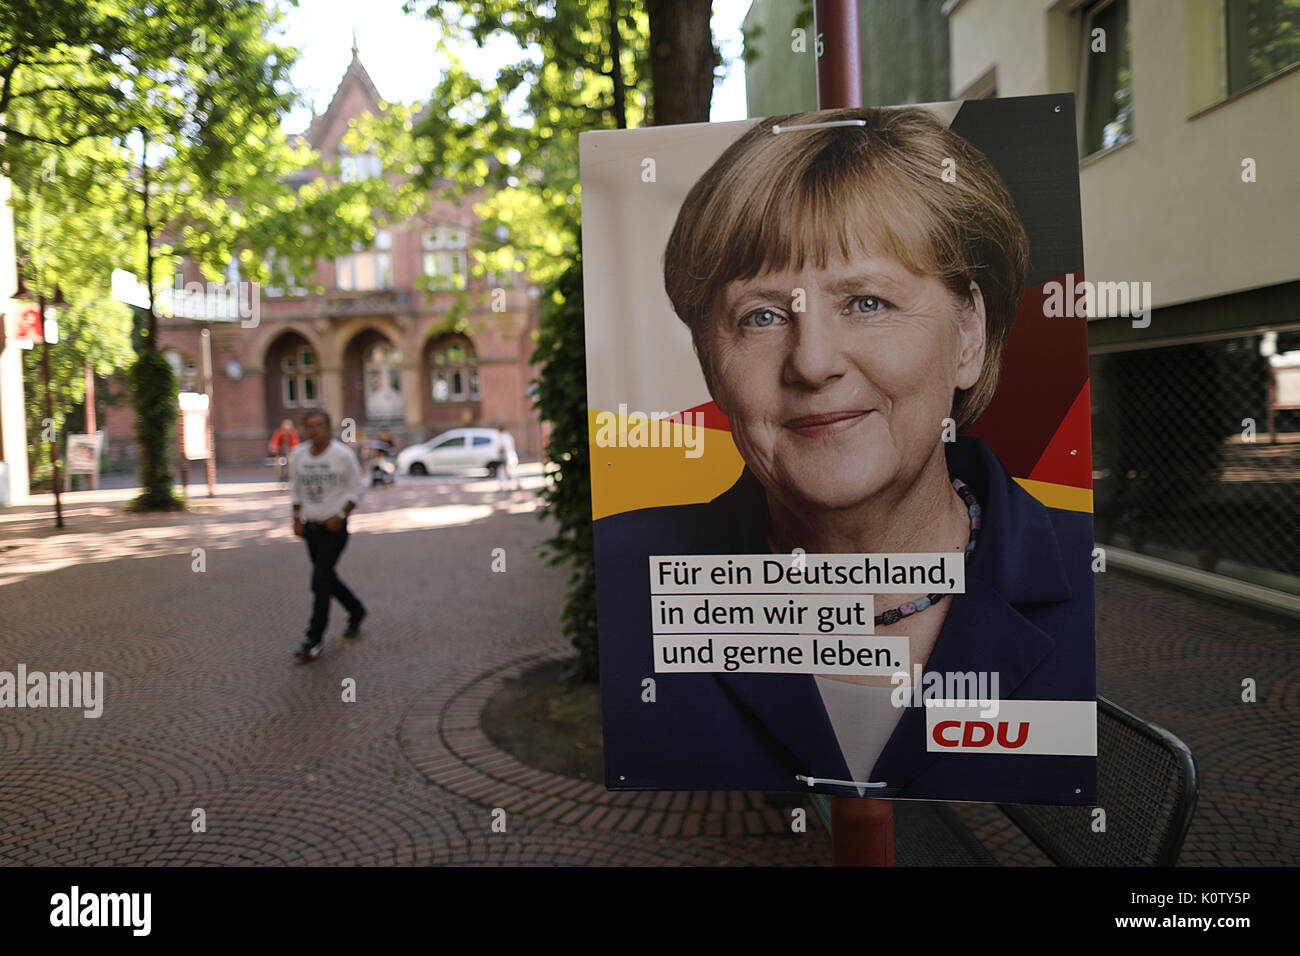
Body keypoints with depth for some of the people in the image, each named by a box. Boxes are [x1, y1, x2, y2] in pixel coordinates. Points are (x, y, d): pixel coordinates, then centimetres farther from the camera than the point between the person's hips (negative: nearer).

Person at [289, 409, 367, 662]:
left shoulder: (343, 455, -9)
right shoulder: (300, 455, 5)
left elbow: (357, 488, -4)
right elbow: (297, 490, 16)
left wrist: (340, 516, -14)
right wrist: (297, 518, 6)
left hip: (334, 528, -6)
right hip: (310, 527, 6)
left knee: (320, 582, -11)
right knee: (327, 578, 15)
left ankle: (315, 640, -6)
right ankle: (356, 611, 40)